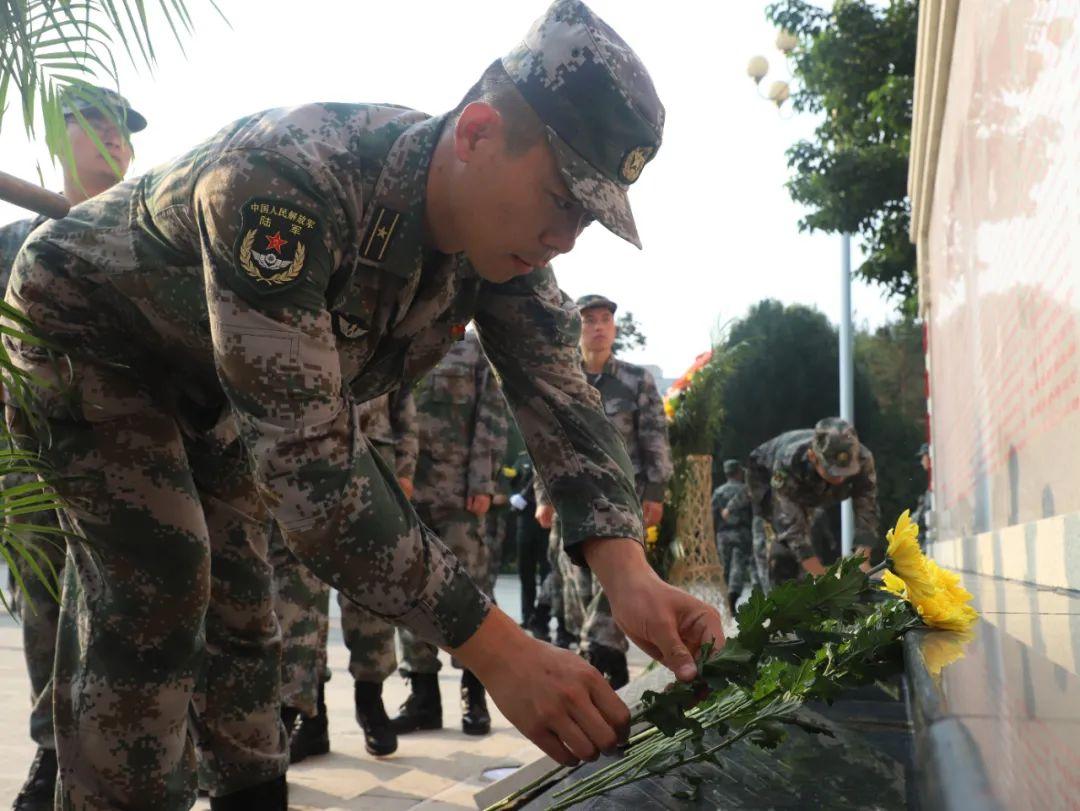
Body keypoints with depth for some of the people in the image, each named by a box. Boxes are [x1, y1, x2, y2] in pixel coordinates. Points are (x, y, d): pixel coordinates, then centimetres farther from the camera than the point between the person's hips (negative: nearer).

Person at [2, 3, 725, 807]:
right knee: (159, 585, -18)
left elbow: (558, 392, -23)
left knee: (240, 591, 8)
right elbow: (307, 456, -46)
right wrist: (495, 649, -47)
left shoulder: (502, 232, -19)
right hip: (83, 329, -6)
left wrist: (629, 574, -40)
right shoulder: (284, 182, -43)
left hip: (203, 371, 7)